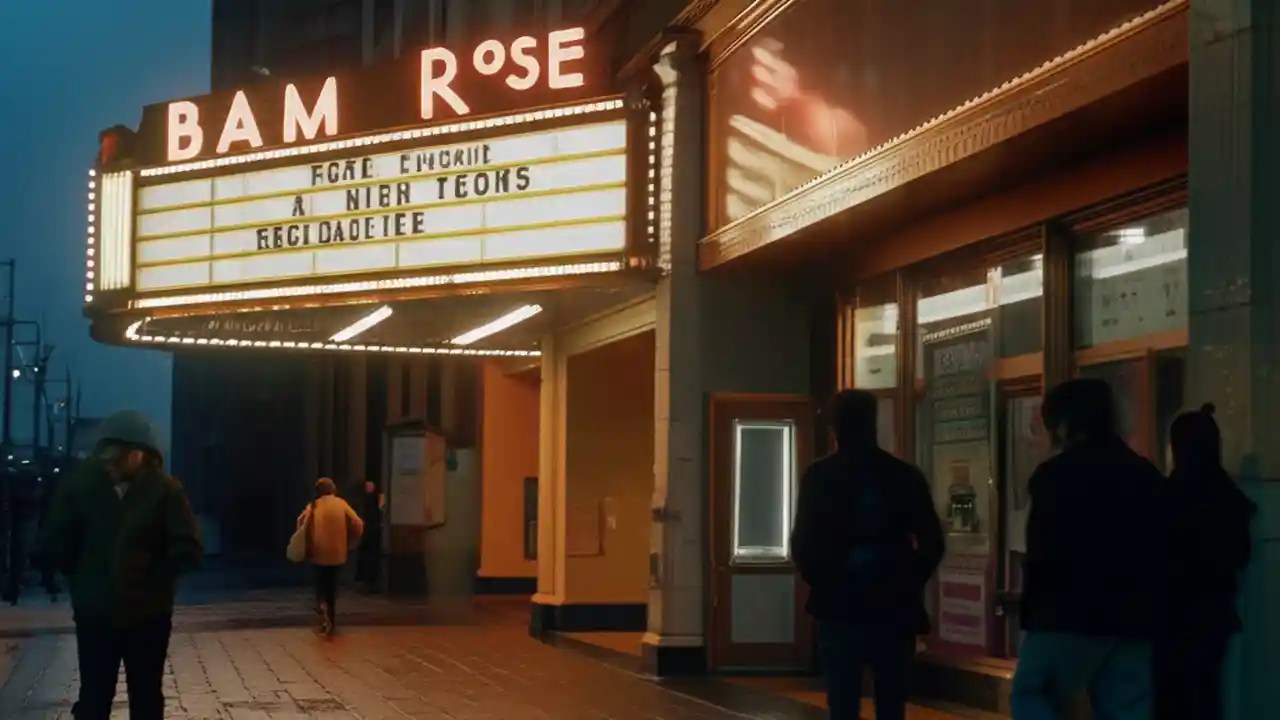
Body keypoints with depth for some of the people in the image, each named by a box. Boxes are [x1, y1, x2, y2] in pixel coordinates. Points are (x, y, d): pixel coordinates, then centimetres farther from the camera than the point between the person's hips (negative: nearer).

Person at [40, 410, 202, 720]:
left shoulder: (164, 490, -9)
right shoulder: (81, 484, -6)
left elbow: (188, 549, -10)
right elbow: (55, 543, 2)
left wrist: (152, 579, -8)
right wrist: (86, 577, 1)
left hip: (148, 614, 0)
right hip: (95, 612, 0)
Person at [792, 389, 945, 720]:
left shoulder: (819, 477, -3)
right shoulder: (905, 476, 3)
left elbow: (802, 544, -6)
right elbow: (932, 543, 0)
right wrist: (909, 585, 11)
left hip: (839, 607, -2)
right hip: (894, 608, 2)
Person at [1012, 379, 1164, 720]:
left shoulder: (1054, 474, -8)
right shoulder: (1146, 474, 10)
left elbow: (1043, 553, -10)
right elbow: (1161, 549, 13)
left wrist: (1030, 609, 1)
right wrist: (1147, 605, 18)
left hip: (1068, 615, -5)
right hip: (1133, 619, 6)